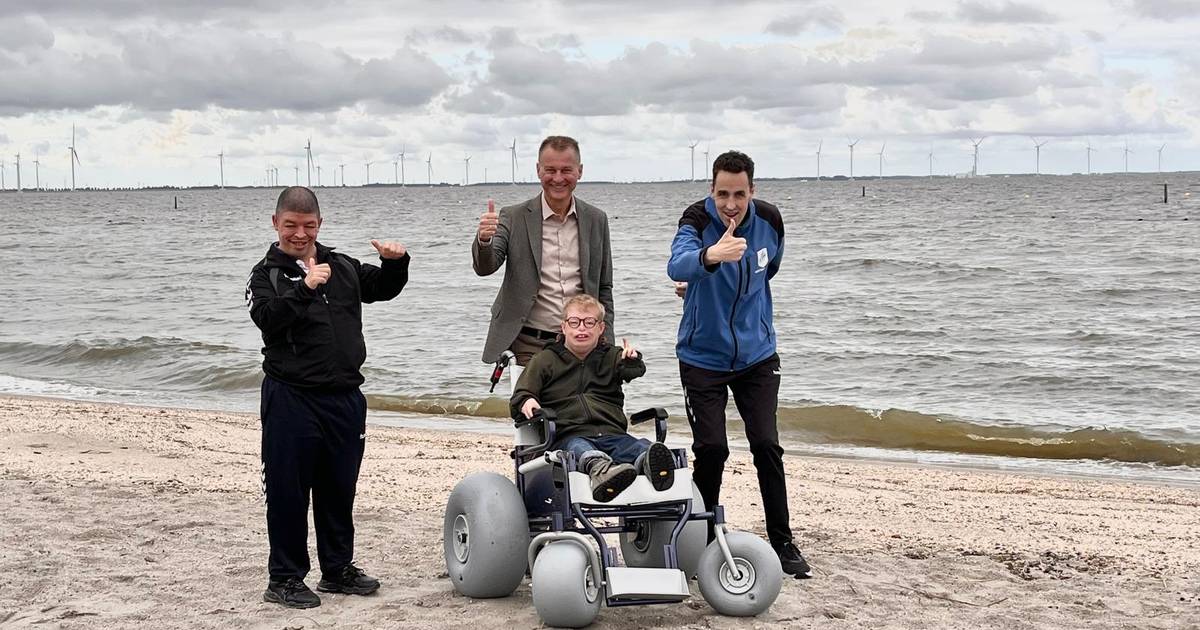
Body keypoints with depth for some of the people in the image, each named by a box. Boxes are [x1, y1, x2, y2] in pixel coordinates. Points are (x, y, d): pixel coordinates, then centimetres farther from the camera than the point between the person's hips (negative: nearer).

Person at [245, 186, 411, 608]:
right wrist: (304, 288, -31)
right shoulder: (267, 274, -2)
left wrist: (395, 263, 4)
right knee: (288, 490, 0)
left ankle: (338, 569, 27)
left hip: (345, 396, 5)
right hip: (291, 398, -5)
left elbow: (382, 288, 23)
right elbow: (267, 318, -20)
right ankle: (285, 579, 10)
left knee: (339, 488, 14)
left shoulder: (341, 266, 12)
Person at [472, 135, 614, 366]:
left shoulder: (596, 219, 7)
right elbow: (484, 267, -11)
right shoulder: (514, 217, 0)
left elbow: (604, 289, 13)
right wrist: (484, 239, -33)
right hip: (530, 346, -2)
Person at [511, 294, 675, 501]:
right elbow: (519, 397, 12)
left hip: (612, 434, 2)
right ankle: (599, 468, -71)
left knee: (639, 446, -32)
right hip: (568, 436, -2)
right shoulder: (544, 360, 21)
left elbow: (636, 371, 2)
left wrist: (632, 360, -23)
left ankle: (648, 462, -66)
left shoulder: (611, 356, 24)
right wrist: (526, 401, -13)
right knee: (580, 449, -38)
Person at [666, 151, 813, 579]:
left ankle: (782, 543, 8)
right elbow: (677, 267, -43)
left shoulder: (769, 220, -8)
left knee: (766, 445, -3)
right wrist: (710, 257, -63)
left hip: (757, 355, 3)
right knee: (711, 449, -5)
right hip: (703, 357, -2)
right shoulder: (697, 220, -20)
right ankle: (704, 539, 15)